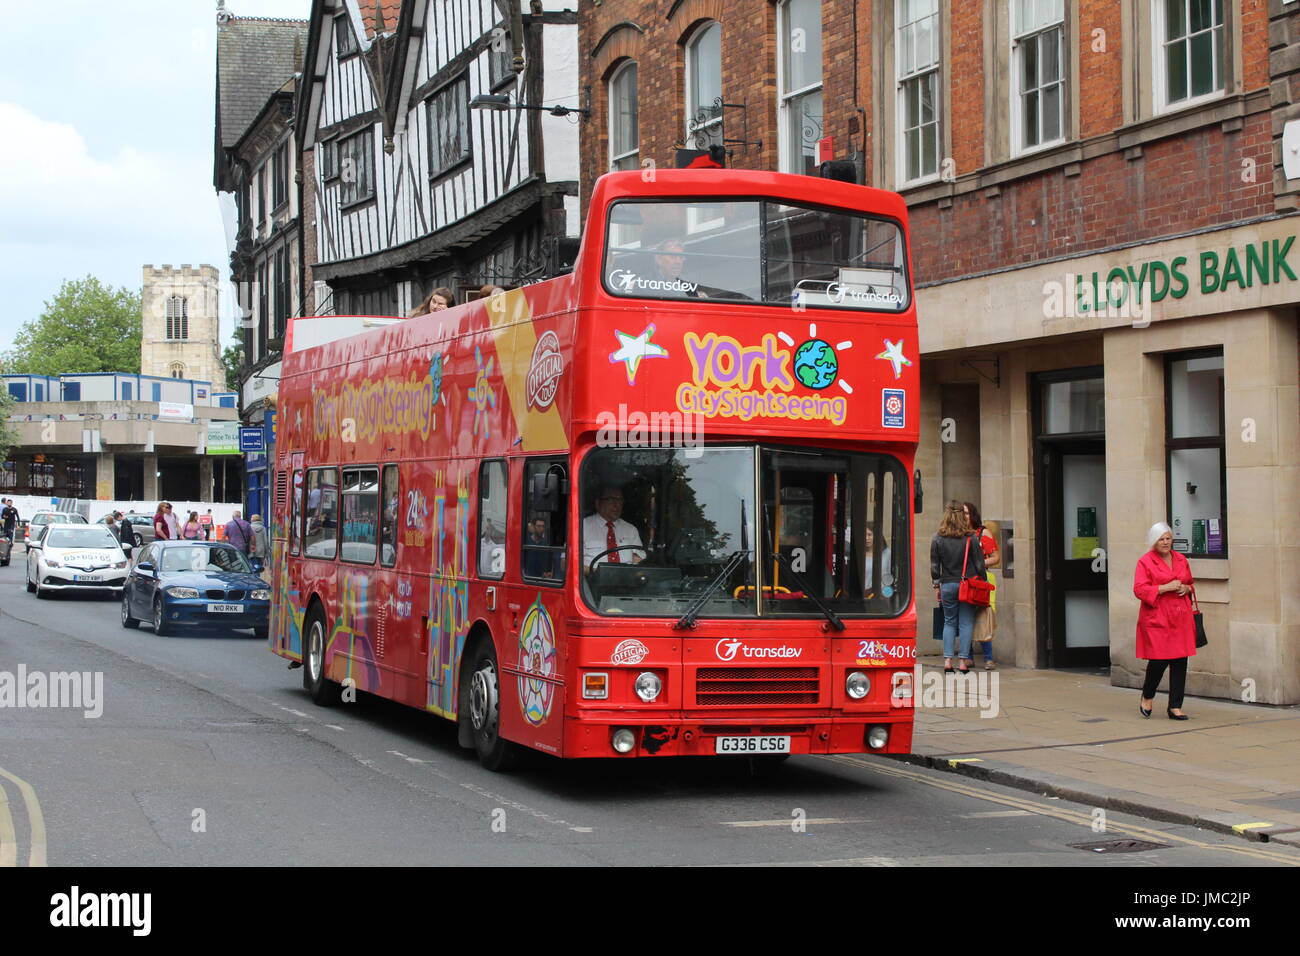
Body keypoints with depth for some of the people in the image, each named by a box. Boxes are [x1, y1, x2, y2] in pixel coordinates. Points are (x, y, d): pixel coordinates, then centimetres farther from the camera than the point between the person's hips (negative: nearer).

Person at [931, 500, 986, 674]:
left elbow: (934, 566, 2)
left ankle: (947, 660, 2)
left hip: (947, 586, 2)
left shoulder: (938, 539, -1)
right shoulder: (971, 539, -5)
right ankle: (963, 661, 1)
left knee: (949, 622, 11)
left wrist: (937, 587, 11)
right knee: (966, 623, 4)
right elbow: (979, 565, -3)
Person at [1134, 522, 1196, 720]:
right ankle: (1147, 697, 18)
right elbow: (1139, 590, -10)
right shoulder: (1145, 562, -3)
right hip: (1157, 619, -5)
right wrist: (1165, 588, -17)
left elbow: (1190, 583, 25)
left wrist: (1186, 588, 2)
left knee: (1180, 662, 2)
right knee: (1159, 660, -10)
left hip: (1181, 618, 5)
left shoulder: (1181, 560, 14)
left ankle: (1175, 707, 9)